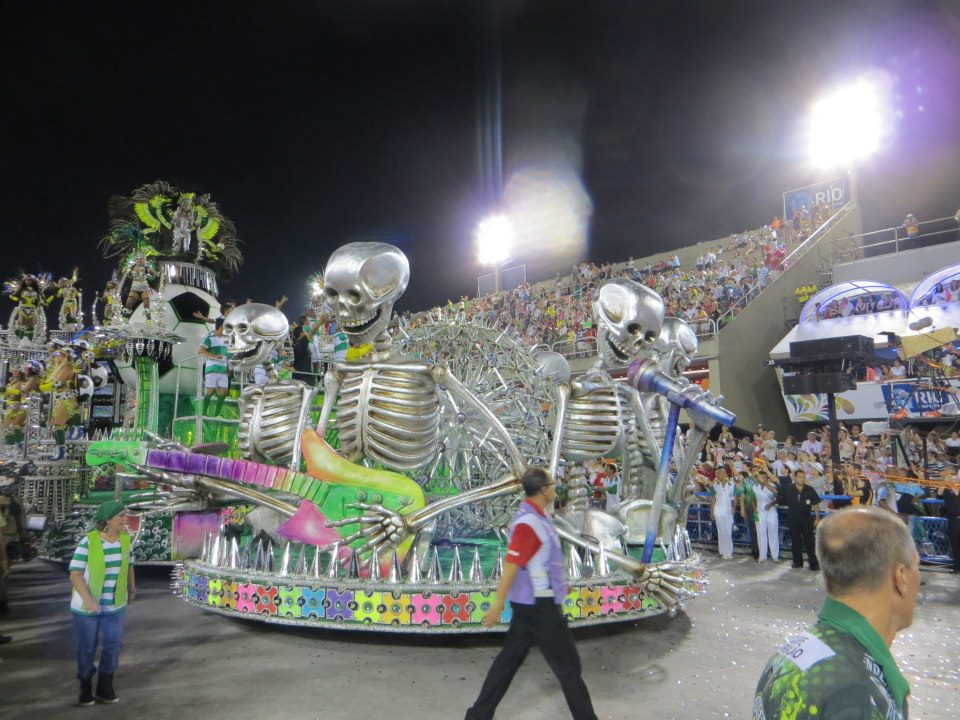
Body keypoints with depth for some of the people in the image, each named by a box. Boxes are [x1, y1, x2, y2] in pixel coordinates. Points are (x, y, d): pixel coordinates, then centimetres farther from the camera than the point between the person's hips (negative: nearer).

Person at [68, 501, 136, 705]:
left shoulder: (125, 539, -6)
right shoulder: (88, 542, -21)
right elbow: (75, 575, -19)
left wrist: (132, 588, 17)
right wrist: (88, 600, -29)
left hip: (115, 605, 4)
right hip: (87, 606, -4)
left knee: (114, 644, 5)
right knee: (87, 647, 10)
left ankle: (105, 687, 22)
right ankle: (85, 686, 31)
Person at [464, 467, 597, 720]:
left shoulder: (537, 516, 8)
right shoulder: (528, 522, -23)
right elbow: (511, 565, -24)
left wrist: (559, 583, 28)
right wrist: (498, 605, -22)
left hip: (532, 603, 9)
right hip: (538, 605, -9)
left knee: (509, 659, 15)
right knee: (567, 665, 5)